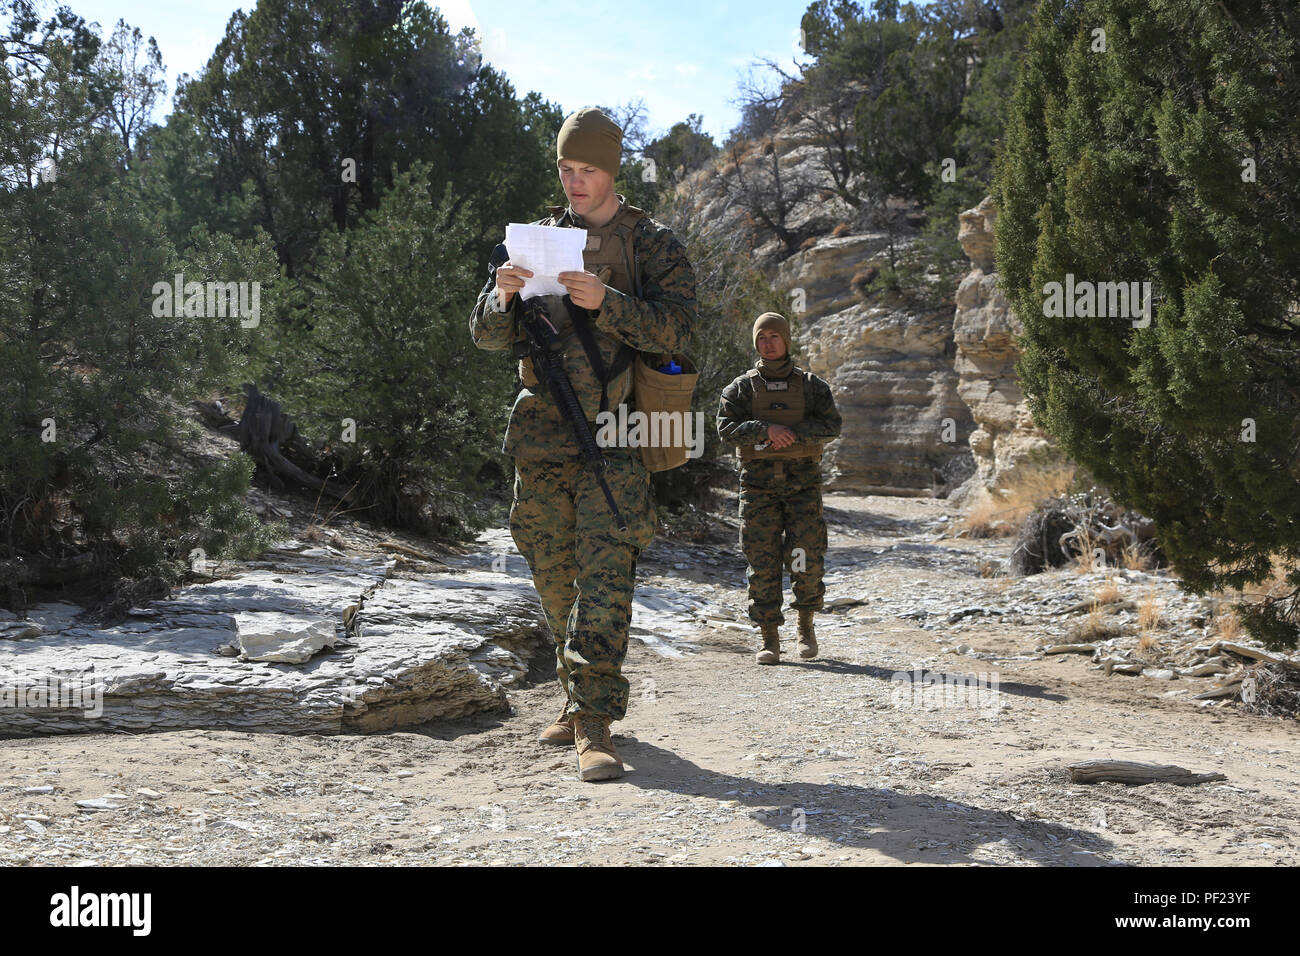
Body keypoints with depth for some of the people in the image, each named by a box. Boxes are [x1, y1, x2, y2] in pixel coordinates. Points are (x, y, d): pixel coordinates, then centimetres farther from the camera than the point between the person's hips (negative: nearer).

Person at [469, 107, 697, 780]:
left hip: (613, 438, -4)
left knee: (603, 579, -12)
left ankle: (594, 723, -11)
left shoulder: (653, 245, 4)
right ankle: (577, 697, 26)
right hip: (542, 436, 4)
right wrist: (504, 297, -11)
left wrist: (605, 302, -22)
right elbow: (487, 334, 11)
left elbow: (676, 328, -9)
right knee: (554, 580, 11)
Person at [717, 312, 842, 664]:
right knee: (763, 562, -2)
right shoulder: (741, 387, 9)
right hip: (758, 483, 0)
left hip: (802, 480, 0)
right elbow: (726, 427, -5)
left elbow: (831, 426, -1)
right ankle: (770, 639, 5)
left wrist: (793, 434, -16)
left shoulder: (811, 384, 10)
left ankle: (806, 626, 16)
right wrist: (766, 429, -19)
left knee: (806, 558, -6)